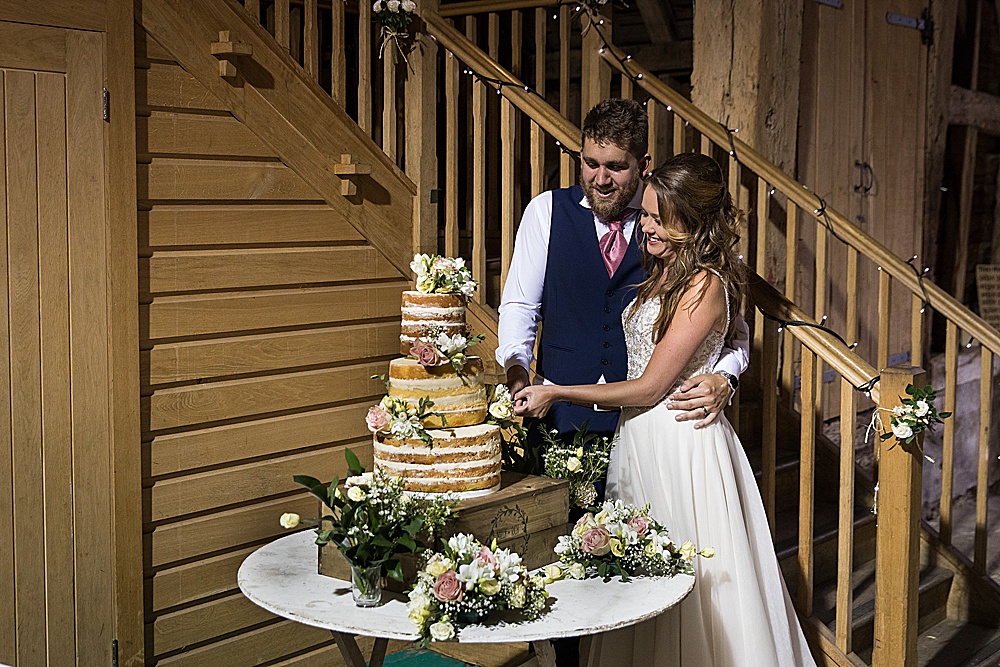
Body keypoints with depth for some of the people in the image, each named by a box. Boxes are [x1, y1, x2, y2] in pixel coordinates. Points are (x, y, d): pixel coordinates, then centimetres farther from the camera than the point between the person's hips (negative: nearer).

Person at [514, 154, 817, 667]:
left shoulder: (705, 284, -16)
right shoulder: (662, 273, 11)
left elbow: (651, 386, -17)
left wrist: (556, 393, -13)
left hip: (680, 444, -8)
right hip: (639, 434, 9)